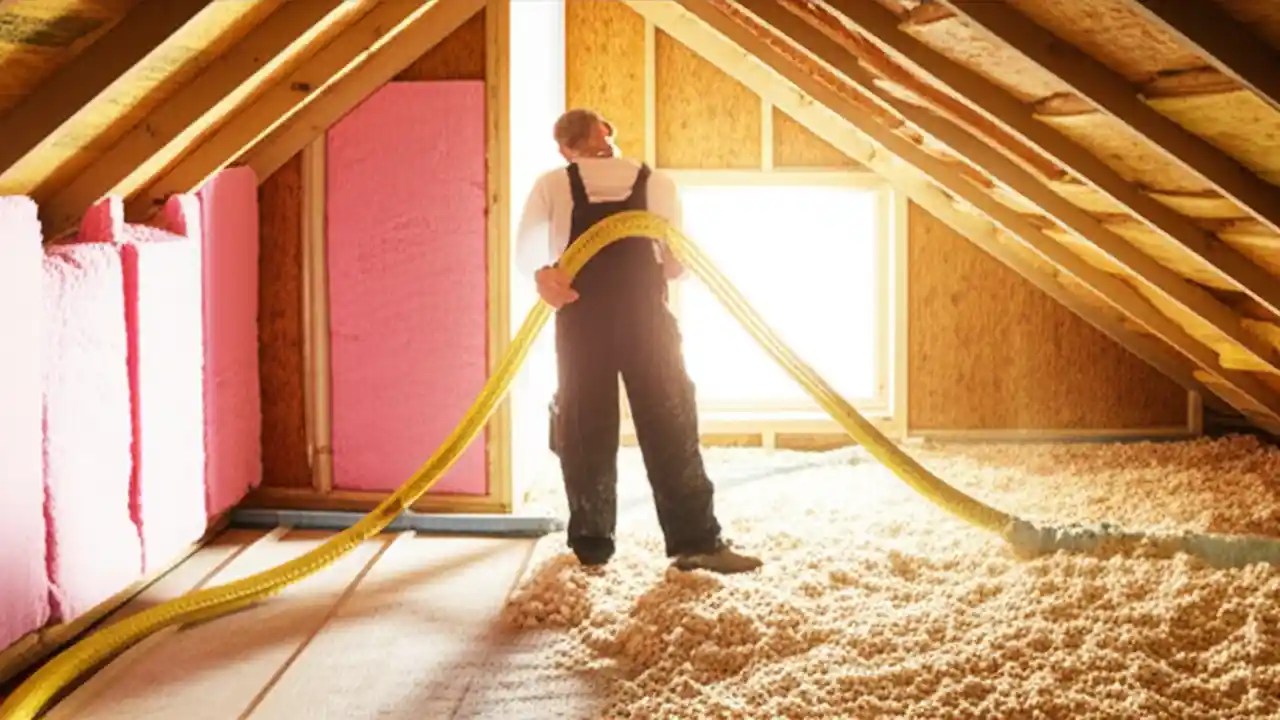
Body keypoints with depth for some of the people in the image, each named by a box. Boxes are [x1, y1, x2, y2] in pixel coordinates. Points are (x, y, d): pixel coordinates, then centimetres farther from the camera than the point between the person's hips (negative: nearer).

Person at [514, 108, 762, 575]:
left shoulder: (552, 186, 8)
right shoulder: (656, 184, 7)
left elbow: (526, 249, -5)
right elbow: (678, 263, 8)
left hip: (580, 321, 1)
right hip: (645, 318, -1)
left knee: (585, 432, 8)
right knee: (669, 427, 1)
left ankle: (590, 543, 12)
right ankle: (697, 541, -3)